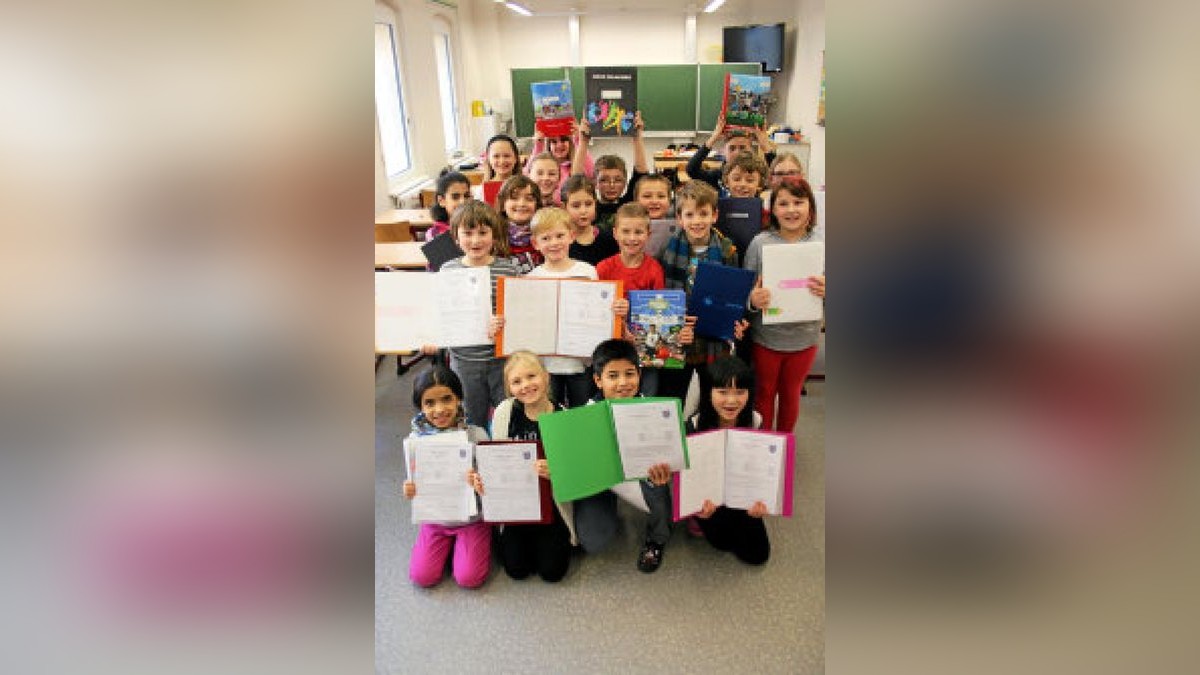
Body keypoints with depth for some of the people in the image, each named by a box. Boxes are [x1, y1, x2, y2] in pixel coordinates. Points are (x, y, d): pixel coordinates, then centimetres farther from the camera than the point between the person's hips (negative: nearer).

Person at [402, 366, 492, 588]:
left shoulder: (477, 436, -19)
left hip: (471, 518, -2)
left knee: (469, 578, -12)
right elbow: (415, 484, -1)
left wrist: (480, 484, -37)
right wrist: (410, 491, -24)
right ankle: (448, 543, 23)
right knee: (422, 577, -6)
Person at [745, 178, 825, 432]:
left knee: (791, 394, 18)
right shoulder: (760, 243, -9)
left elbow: (823, 289, 2)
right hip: (765, 336, -1)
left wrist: (825, 291, -21)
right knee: (764, 392, 15)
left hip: (804, 337, 2)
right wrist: (753, 299, -26)